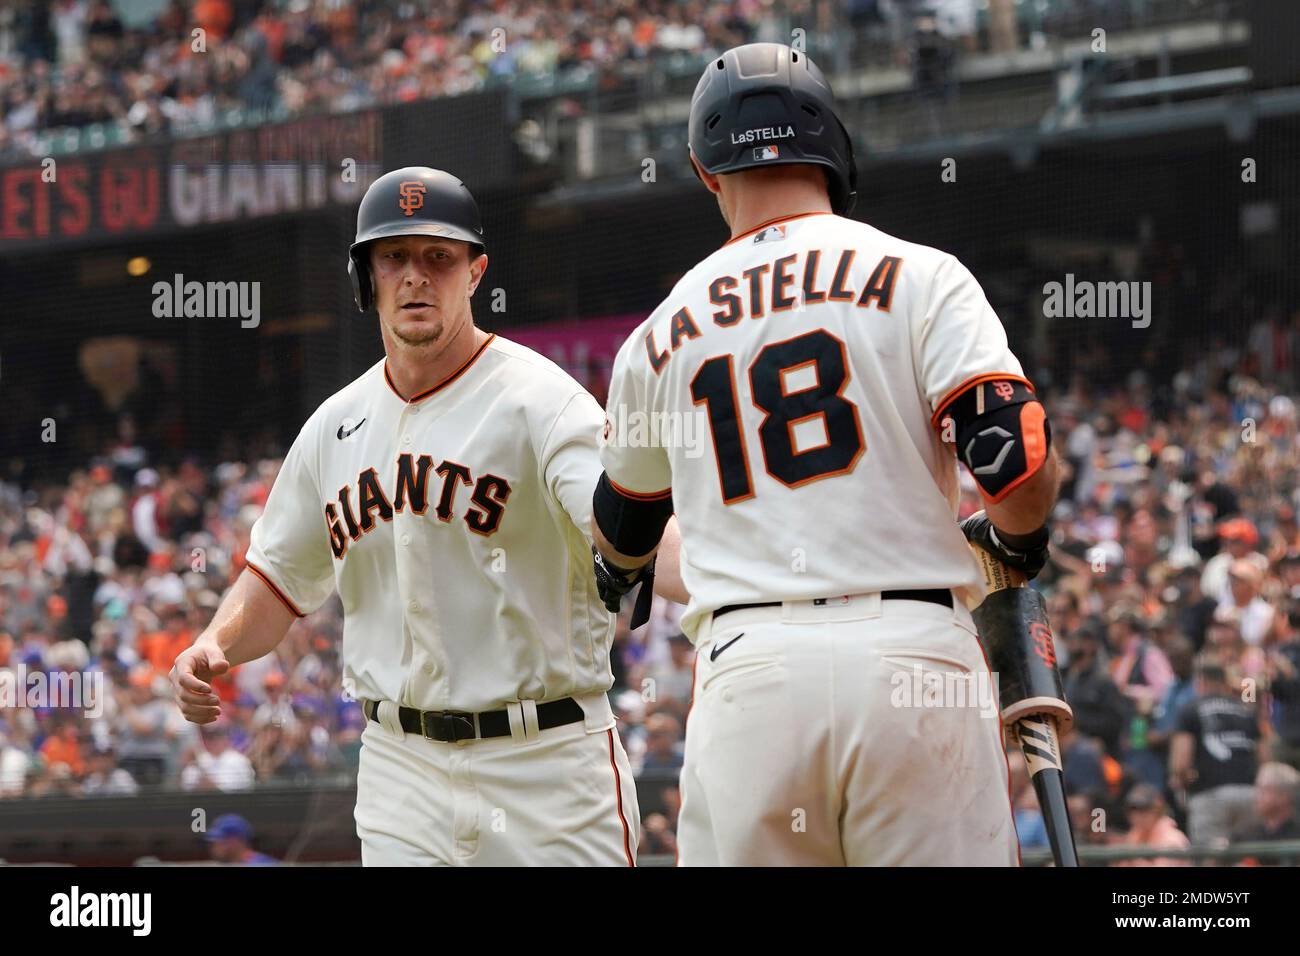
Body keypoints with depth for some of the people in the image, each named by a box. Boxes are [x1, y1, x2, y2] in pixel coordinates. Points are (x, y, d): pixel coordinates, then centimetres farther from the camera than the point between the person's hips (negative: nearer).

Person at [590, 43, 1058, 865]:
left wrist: (621, 579, 56)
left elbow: (620, 542, 31)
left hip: (745, 673, 2)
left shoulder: (660, 335, 16)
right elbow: (1019, 460, -7)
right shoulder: (920, 278, 5)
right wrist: (1019, 542, 16)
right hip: (910, 655, -2)